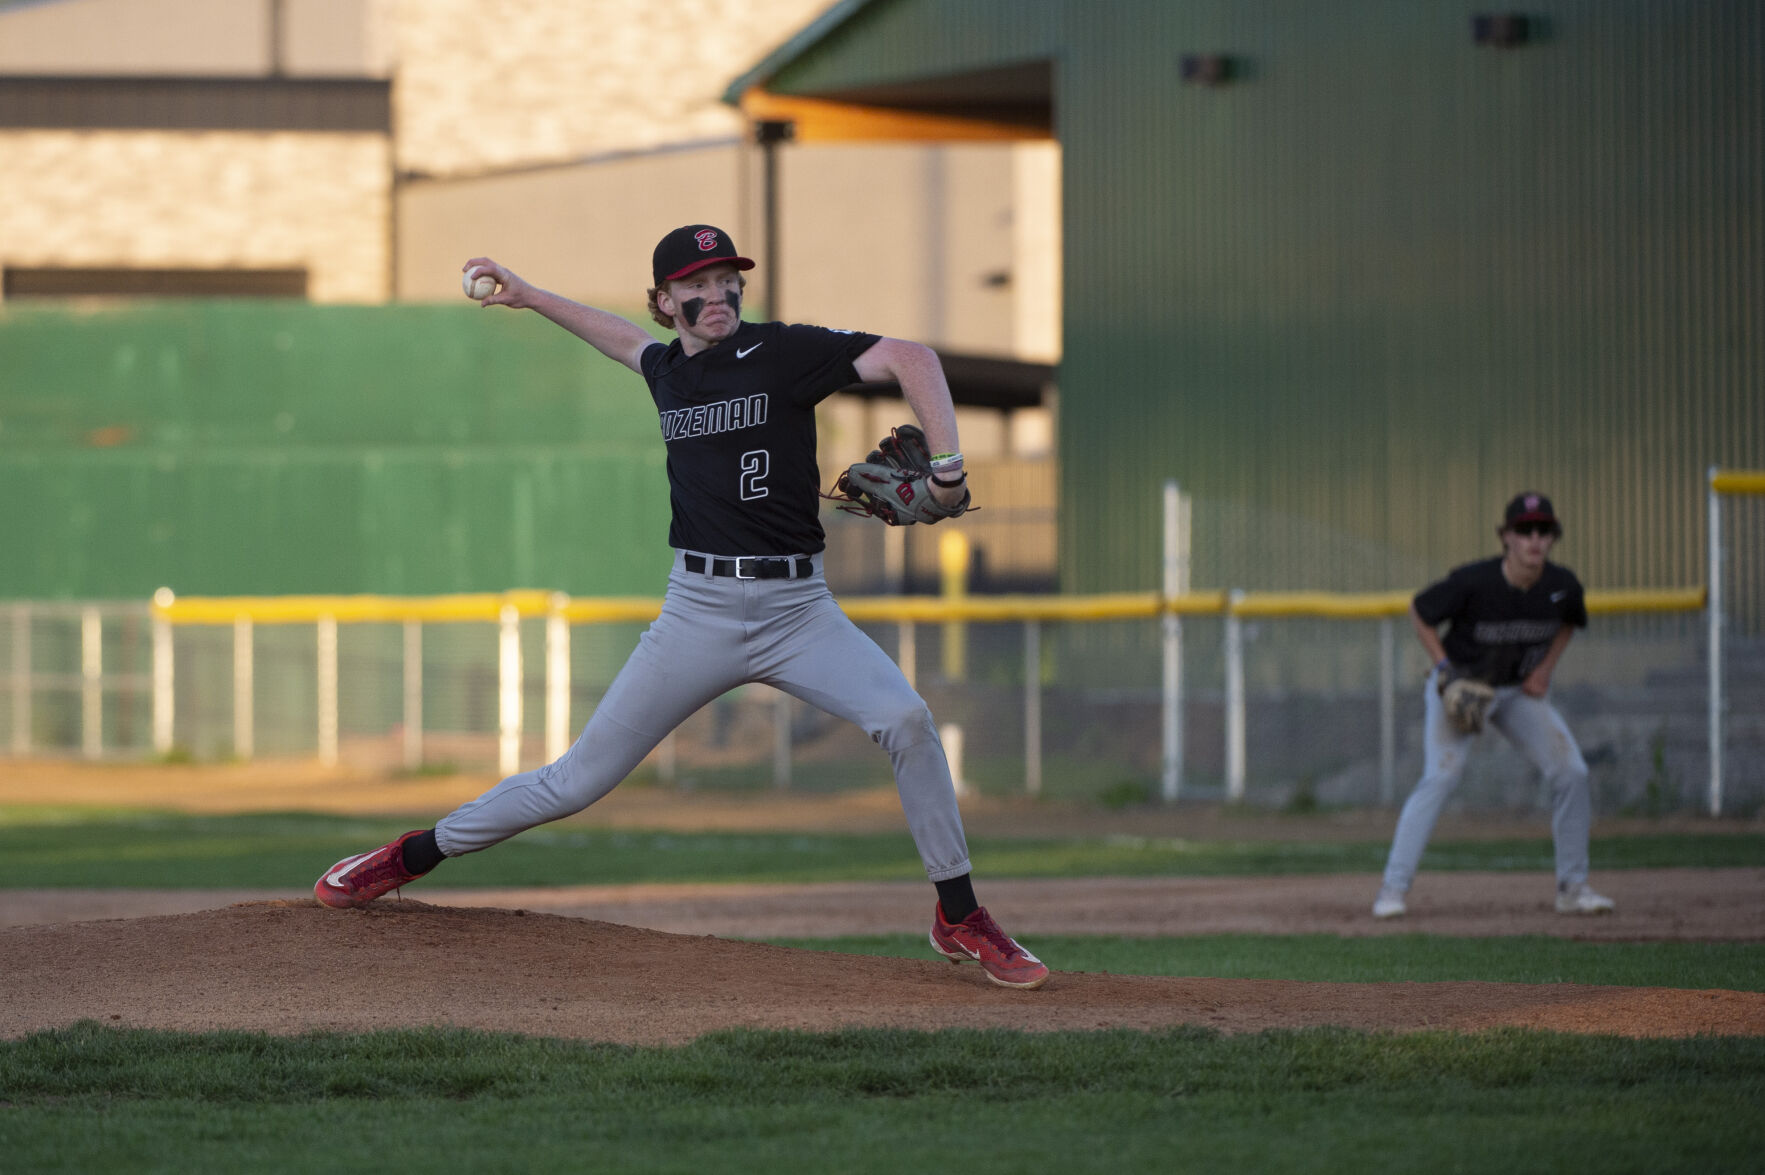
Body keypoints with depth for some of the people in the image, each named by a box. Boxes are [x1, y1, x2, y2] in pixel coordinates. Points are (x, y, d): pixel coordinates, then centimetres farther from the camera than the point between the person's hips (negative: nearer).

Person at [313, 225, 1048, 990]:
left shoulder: (778, 352, -5)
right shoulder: (667, 370, 9)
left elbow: (910, 358, -12)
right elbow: (626, 340, 35)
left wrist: (946, 465, -21)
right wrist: (528, 297, 37)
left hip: (797, 608, -2)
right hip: (700, 609, 3)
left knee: (904, 719, -25)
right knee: (580, 779, 1)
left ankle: (959, 919, -12)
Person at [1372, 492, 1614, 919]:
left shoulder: (1562, 585, -14)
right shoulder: (1473, 582, -27)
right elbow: (1419, 610, -11)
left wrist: (1546, 668, -3)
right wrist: (1444, 668, -17)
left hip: (1521, 692, 4)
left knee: (1571, 772, -7)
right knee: (1441, 775, -22)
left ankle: (1572, 888, 6)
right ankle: (1392, 889, -18)